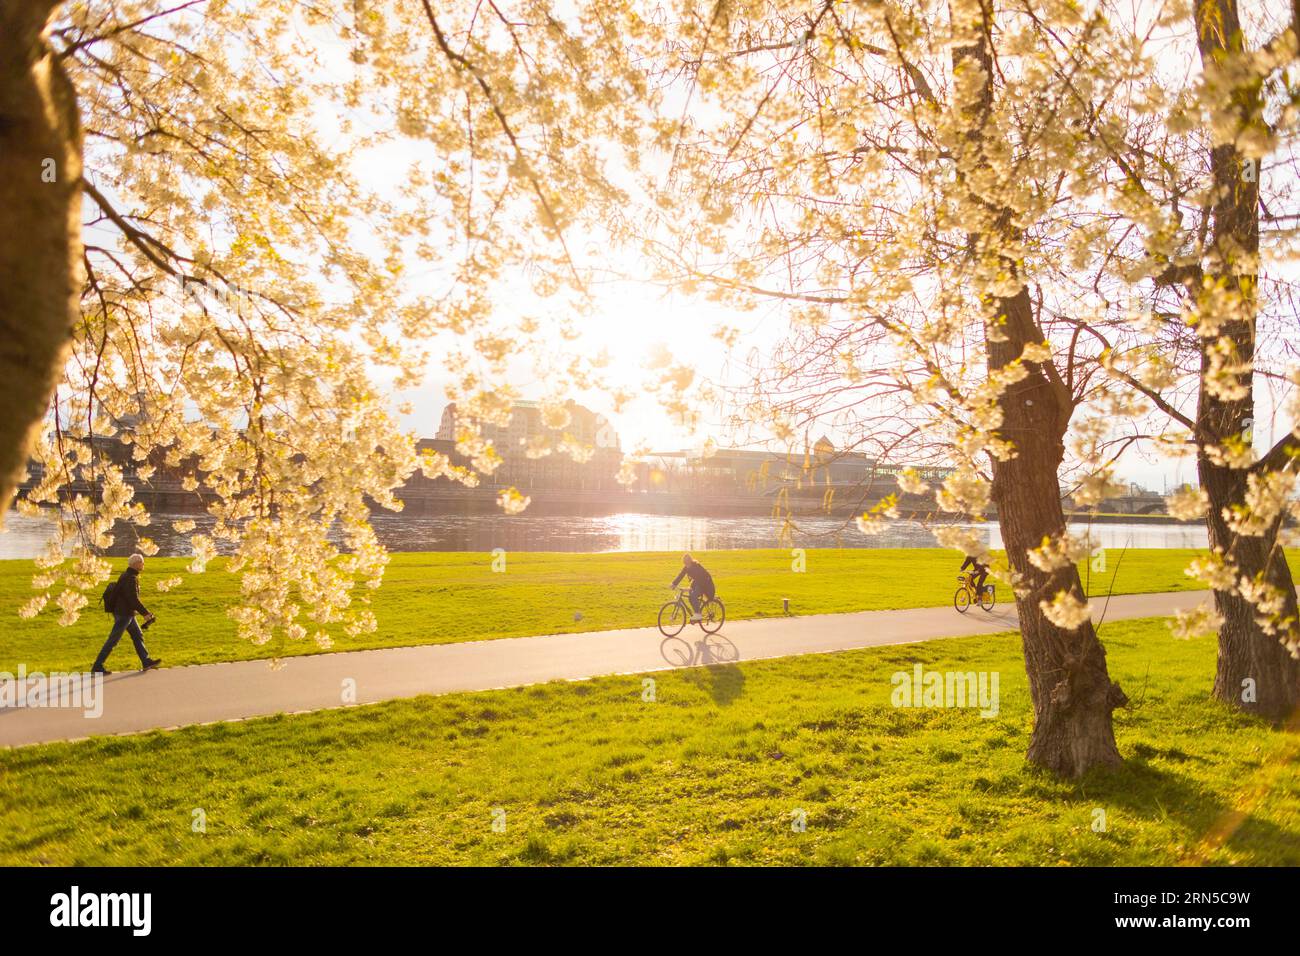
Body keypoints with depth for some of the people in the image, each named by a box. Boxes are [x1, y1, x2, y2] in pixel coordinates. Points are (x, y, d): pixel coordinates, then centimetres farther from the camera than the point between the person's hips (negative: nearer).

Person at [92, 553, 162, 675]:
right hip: (124, 614, -10)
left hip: (127, 614, 10)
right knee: (112, 641, -2)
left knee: (138, 636, 12)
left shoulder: (127, 575, 10)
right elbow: (134, 600, -25)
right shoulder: (130, 579, -21)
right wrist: (146, 613, -21)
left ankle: (146, 662, 17)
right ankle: (97, 667, 5)